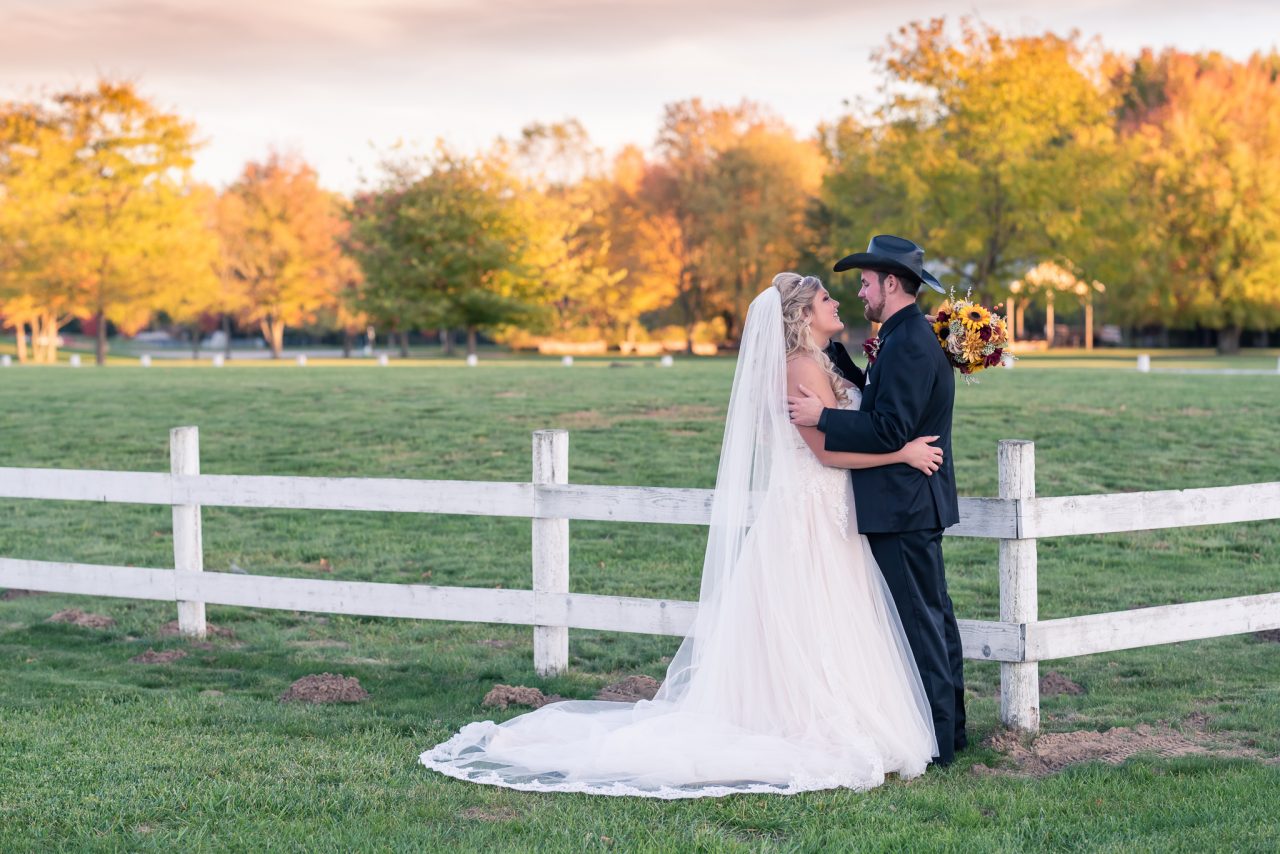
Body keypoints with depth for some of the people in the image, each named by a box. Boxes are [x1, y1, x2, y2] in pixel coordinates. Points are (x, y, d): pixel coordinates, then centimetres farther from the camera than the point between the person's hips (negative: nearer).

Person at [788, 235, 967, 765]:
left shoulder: (908, 344, -19)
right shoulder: (913, 337, 14)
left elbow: (890, 430, -24)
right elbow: (879, 402, 16)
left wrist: (822, 416, -19)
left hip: (903, 506, -11)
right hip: (917, 503, 11)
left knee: (919, 623, -5)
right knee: (934, 617, 16)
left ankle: (935, 742, 1)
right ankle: (949, 729, 26)